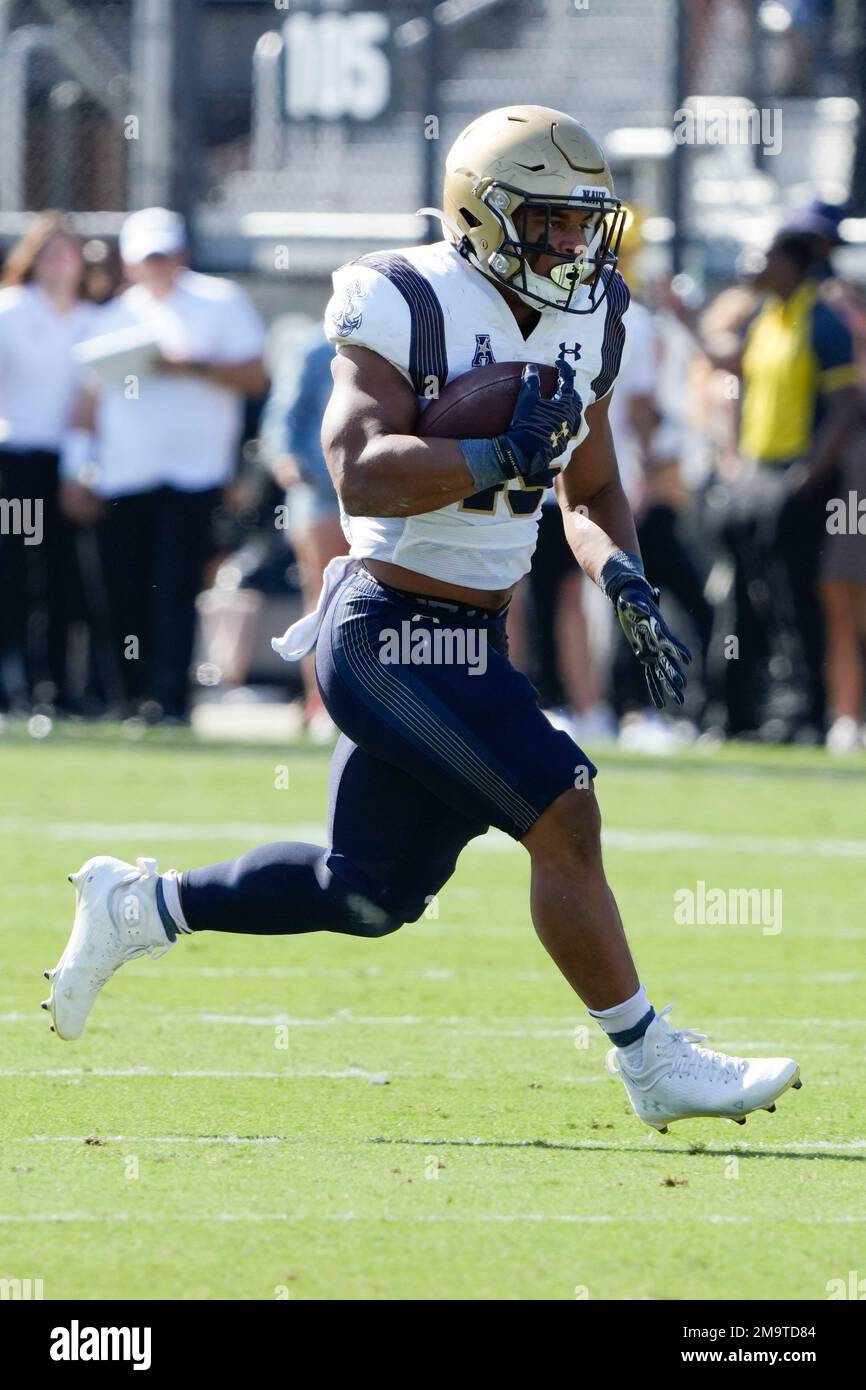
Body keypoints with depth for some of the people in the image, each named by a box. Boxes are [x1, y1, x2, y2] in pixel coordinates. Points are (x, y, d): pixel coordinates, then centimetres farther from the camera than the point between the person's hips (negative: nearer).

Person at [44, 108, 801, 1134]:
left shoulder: (582, 324, 10)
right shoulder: (412, 308, -15)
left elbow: (589, 494, 21)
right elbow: (361, 474, -24)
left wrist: (624, 579, 2)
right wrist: (497, 459, -30)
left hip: (466, 643, 9)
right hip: (392, 634, -9)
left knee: (372, 894, 14)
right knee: (563, 818, -12)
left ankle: (138, 908, 29)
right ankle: (652, 1065, -1)